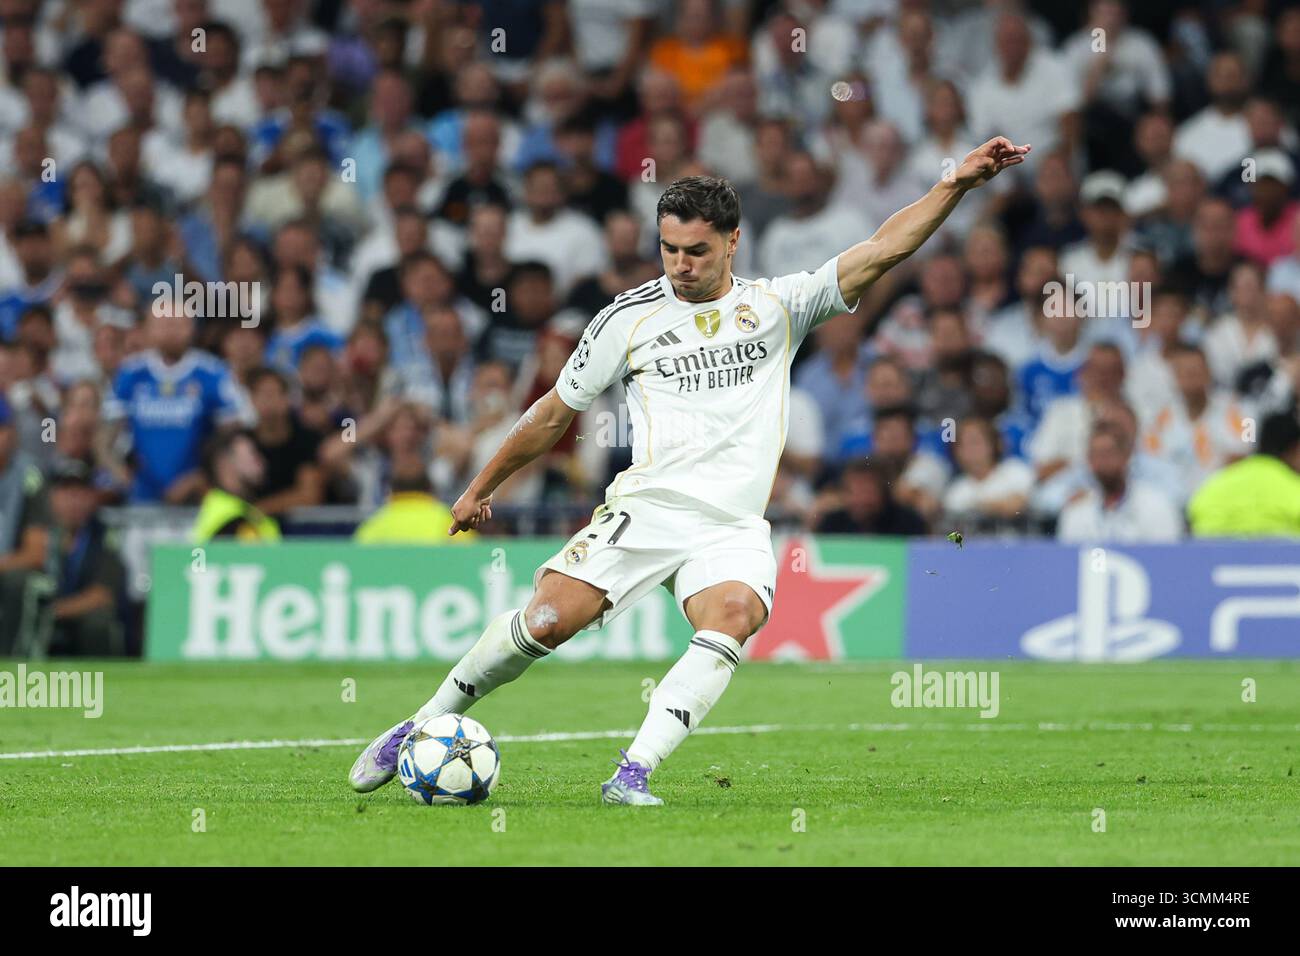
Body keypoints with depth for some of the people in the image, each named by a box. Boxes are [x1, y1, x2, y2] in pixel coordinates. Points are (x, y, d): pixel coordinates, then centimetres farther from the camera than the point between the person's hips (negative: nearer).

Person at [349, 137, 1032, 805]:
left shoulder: (778, 305, 10)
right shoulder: (628, 318, 9)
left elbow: (881, 251, 3)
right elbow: (555, 413, 19)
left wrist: (956, 185, -9)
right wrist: (480, 489, 25)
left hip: (735, 526, 1)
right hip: (647, 507, -1)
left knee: (732, 618, -32)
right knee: (548, 620, -20)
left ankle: (633, 776, -35)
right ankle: (422, 726, 1)